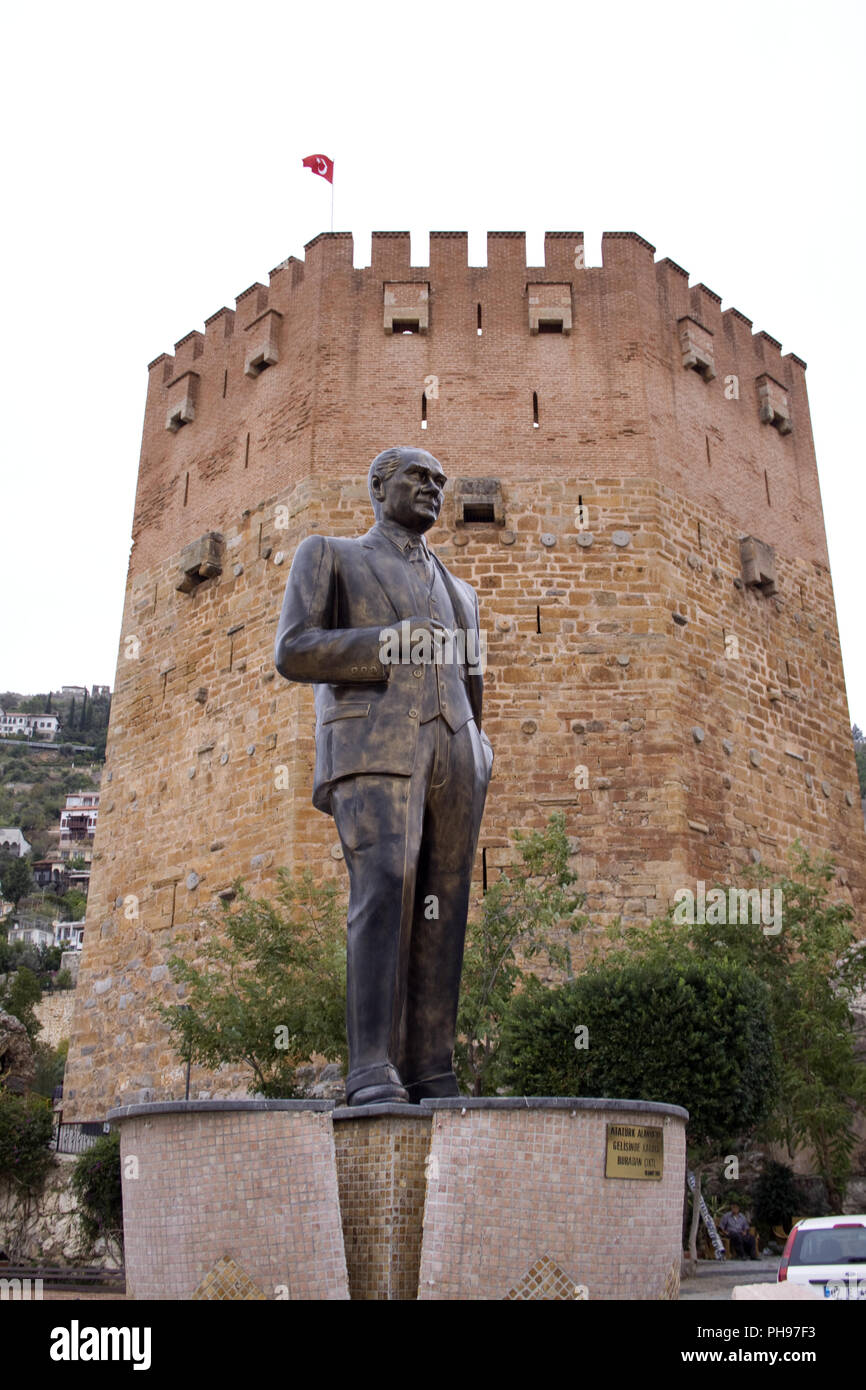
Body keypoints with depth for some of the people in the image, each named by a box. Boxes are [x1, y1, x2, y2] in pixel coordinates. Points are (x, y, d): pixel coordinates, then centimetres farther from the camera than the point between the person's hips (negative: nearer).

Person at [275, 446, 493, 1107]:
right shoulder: (327, 553, 15)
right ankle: (373, 1071, -26)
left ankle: (431, 1078, -6)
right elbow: (294, 653, 0)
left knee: (440, 910, -5)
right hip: (371, 743, -5)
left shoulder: (458, 593, 30)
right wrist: (396, 642, -9)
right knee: (385, 889, -24)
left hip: (450, 754, 5)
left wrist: (473, 773, 10)